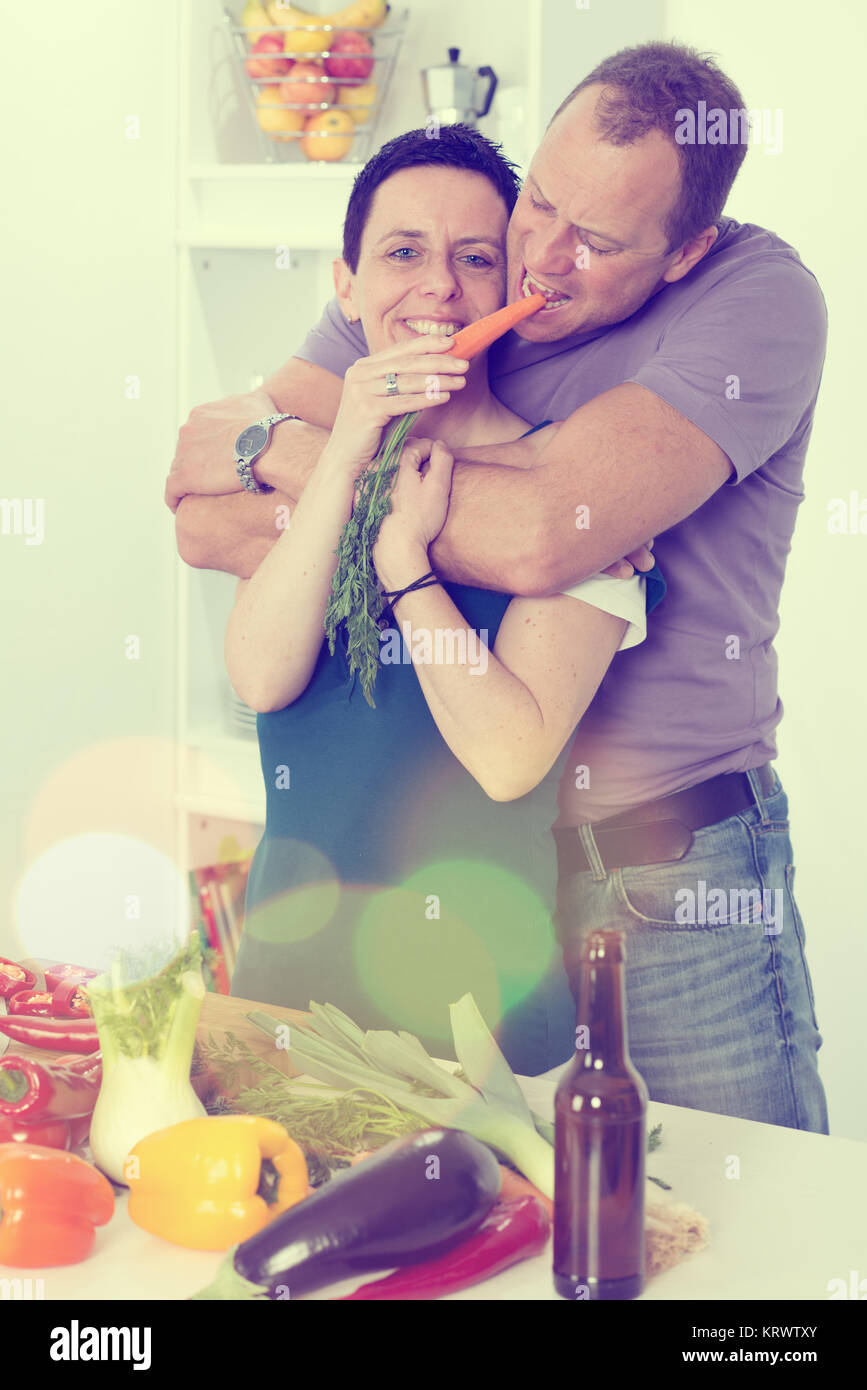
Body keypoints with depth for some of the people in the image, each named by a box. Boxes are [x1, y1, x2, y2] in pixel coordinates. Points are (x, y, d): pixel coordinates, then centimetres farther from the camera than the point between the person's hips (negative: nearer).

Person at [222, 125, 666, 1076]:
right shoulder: (303, 455, 6)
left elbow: (511, 757, -19)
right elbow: (261, 677, -10)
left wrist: (402, 559, -18)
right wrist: (343, 463, -17)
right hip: (292, 953, 4)